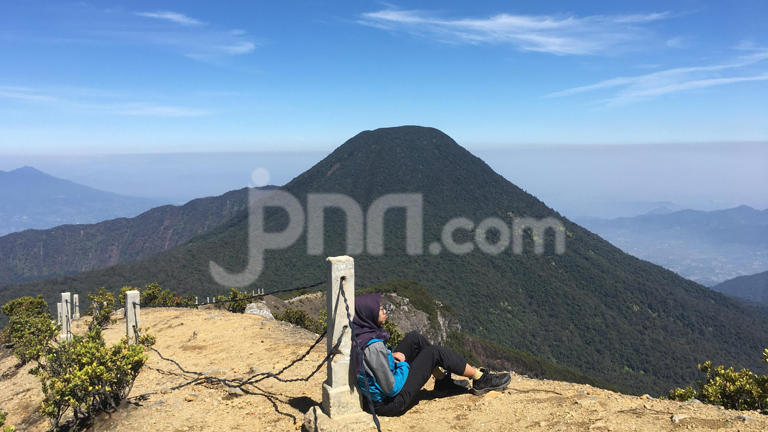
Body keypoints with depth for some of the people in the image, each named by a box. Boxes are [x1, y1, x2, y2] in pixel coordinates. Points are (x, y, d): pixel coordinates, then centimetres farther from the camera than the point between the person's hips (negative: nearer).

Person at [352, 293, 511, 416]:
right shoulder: (373, 346, -32)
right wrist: (404, 366, -9)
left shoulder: (357, 335, -6)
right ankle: (480, 379, 14)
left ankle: (442, 380, 27)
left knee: (414, 338, 10)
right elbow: (391, 388, -27)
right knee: (434, 352, -4)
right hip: (391, 403, -8)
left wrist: (390, 356, 0)